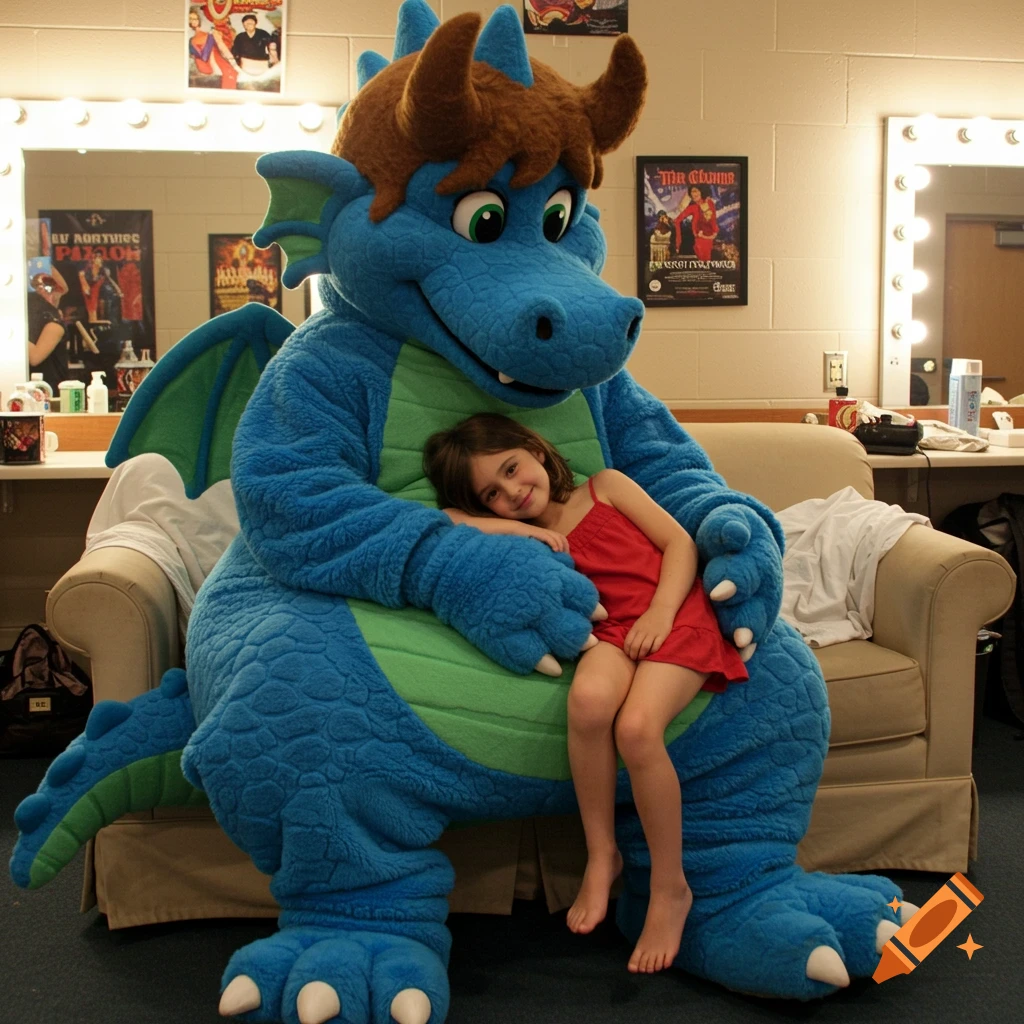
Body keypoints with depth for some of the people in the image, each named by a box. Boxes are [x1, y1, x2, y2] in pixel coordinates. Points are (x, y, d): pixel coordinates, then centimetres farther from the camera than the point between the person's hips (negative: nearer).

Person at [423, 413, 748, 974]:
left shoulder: (605, 486, 12)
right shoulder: (523, 542, 15)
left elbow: (679, 541, 5)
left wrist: (660, 613, -10)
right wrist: (519, 530, -5)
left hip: (677, 615, -2)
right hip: (612, 629, 2)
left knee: (636, 725, -29)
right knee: (588, 698, -34)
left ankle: (670, 889, -11)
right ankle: (601, 855, -14)